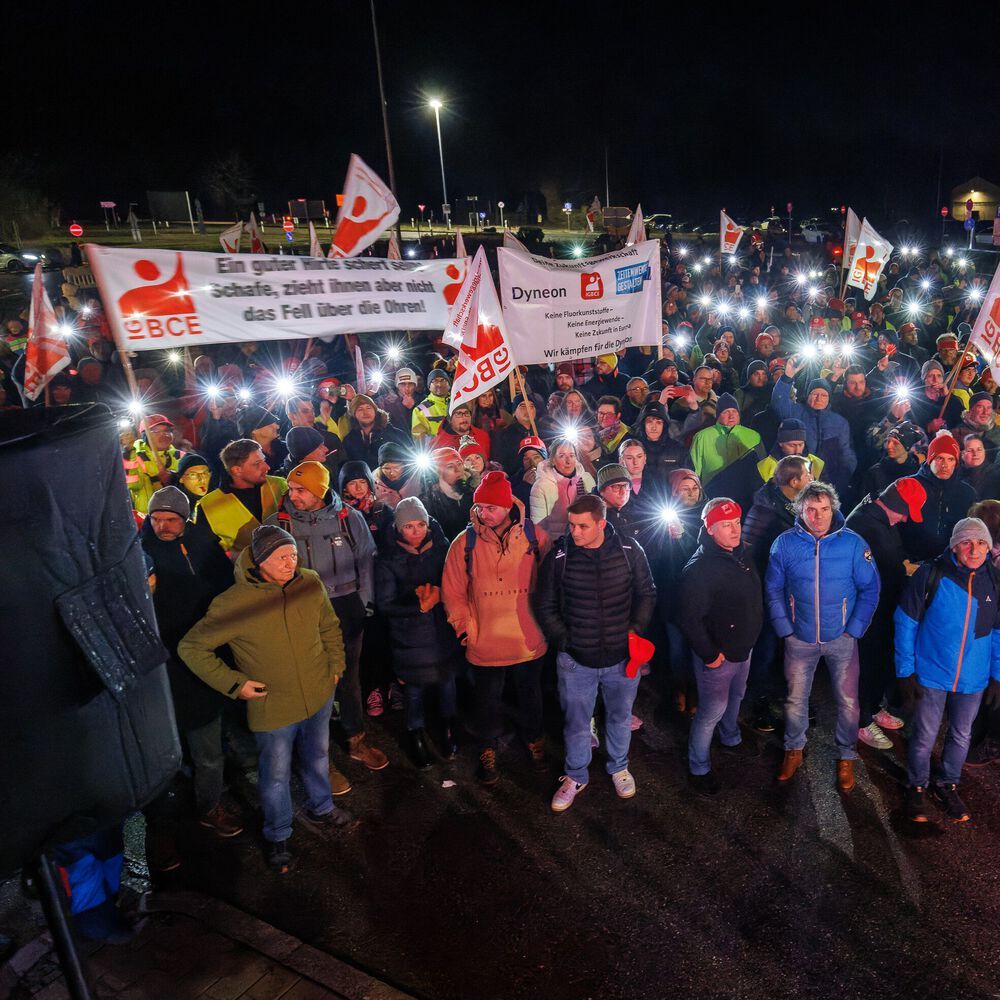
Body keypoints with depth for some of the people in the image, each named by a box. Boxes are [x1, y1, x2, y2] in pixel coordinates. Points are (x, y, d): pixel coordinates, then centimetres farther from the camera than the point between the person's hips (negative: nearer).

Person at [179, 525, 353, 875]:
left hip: (319, 696, 4)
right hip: (273, 708, -4)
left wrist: (336, 665, 5)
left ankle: (321, 807, 54)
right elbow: (191, 648, -14)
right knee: (277, 776, 15)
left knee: (318, 757, 26)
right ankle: (277, 836, 41)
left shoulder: (310, 584, -11)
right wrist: (234, 682, -16)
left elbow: (329, 626, 7)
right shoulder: (233, 603, -23)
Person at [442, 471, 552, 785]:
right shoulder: (465, 543, -10)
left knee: (530, 694, 22)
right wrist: (465, 627, -6)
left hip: (529, 640, 1)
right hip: (485, 643, -1)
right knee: (488, 700, 17)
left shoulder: (535, 536, -9)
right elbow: (452, 591, -2)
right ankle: (487, 750, 40)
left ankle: (534, 740, 47)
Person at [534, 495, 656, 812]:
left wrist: (635, 628, -7)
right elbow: (545, 605, -2)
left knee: (620, 716, 22)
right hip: (575, 659, -1)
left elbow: (646, 593, 3)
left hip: (622, 656, 1)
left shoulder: (630, 551, -11)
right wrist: (563, 639, -8)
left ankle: (619, 767, 48)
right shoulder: (558, 557, -13)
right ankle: (575, 776, 39)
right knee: (576, 721, 15)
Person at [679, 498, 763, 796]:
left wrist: (750, 638, 12)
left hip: (744, 648, 8)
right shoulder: (699, 568, -29)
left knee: (736, 696, 28)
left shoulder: (743, 553, -2)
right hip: (718, 654, -8)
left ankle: (731, 739, 54)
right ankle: (698, 768, 22)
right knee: (712, 711, 4)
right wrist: (709, 654, -21)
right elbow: (690, 619, -28)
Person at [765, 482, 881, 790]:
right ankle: (793, 750, 37)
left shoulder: (853, 543, -12)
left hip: (842, 638, 0)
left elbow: (870, 589, -4)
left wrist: (854, 629, -8)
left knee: (847, 701, 10)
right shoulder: (785, 543, -9)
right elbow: (773, 589, -1)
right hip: (800, 638, 1)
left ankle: (846, 757, 32)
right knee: (795, 698, 15)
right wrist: (784, 628, -5)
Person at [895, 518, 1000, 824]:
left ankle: (948, 786, 41)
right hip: (931, 675, -3)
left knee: (961, 736, 19)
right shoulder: (931, 575, -16)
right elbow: (906, 623, -10)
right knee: (925, 737, 8)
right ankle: (917, 787, 32)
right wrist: (905, 671, -10)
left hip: (973, 680, 4)